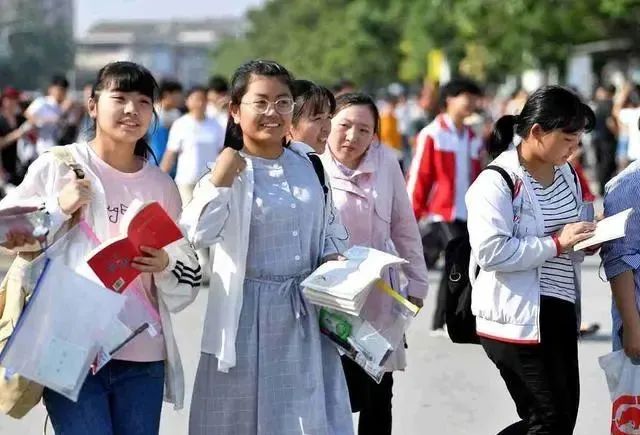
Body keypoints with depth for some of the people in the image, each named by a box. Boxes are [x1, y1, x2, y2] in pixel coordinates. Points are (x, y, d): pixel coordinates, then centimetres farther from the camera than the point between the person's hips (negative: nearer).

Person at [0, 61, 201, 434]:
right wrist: (58, 208, -13)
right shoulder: (57, 168, -1)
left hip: (143, 358, 4)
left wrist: (165, 265, -8)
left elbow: (191, 274, 13)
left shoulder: (161, 185, 9)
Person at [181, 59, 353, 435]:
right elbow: (200, 234, -25)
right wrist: (223, 175, -28)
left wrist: (332, 258, -1)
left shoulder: (308, 162, 7)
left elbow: (329, 226, 19)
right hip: (249, 316, -4)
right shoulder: (227, 171, -9)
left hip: (306, 311, 4)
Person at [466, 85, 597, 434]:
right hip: (518, 318, -9)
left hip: (561, 312, 9)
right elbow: (491, 252, -24)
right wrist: (556, 244, -21)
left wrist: (589, 239, 1)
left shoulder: (566, 174, 11)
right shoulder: (497, 182, -15)